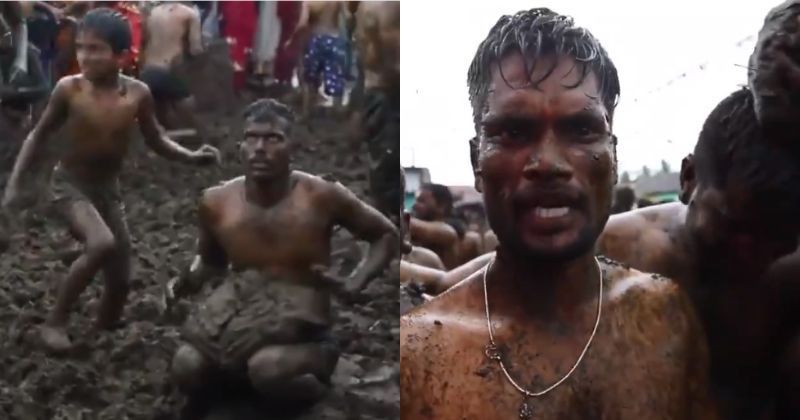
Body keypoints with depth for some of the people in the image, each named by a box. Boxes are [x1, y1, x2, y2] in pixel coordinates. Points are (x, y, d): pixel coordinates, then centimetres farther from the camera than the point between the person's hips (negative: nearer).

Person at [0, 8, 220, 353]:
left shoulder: (137, 94, -10)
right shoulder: (68, 89, -16)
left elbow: (156, 140, 5)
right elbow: (39, 135, -3)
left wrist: (192, 157, -10)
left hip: (108, 189, 4)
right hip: (71, 184, -4)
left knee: (120, 279, 5)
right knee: (102, 244, -31)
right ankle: (55, 322, -14)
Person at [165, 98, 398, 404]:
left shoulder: (322, 197, -12)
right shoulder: (216, 202, -2)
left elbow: (387, 235, 2)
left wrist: (354, 285, -15)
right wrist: (186, 282, -4)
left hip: (300, 323, -4)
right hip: (239, 312, 4)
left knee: (266, 368, -36)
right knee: (186, 368, -22)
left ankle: (321, 361, -2)